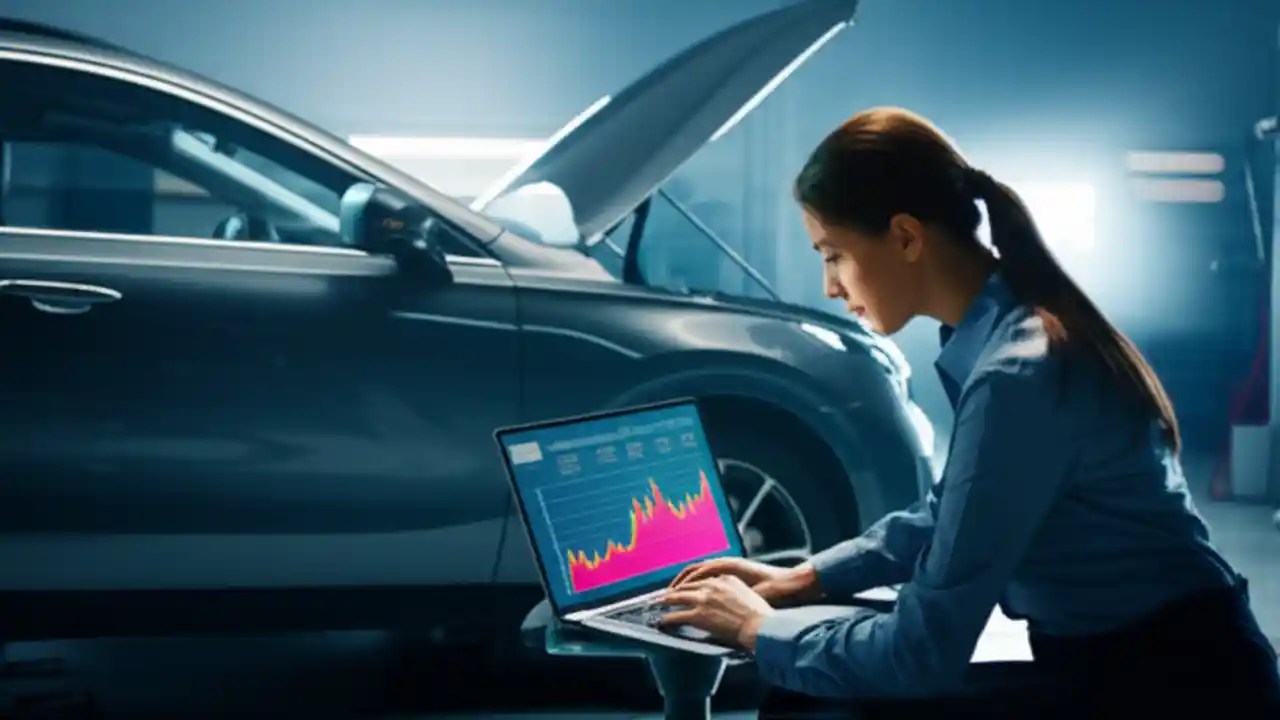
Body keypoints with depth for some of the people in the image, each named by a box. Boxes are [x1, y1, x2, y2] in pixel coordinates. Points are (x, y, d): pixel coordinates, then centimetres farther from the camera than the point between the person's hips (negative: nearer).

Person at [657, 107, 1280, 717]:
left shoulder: (1018, 374, -24)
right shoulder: (1003, 332, 2)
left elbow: (924, 652, -22)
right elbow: (953, 513, 20)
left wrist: (762, 630, -9)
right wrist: (807, 578, 12)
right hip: (1114, 658, 8)